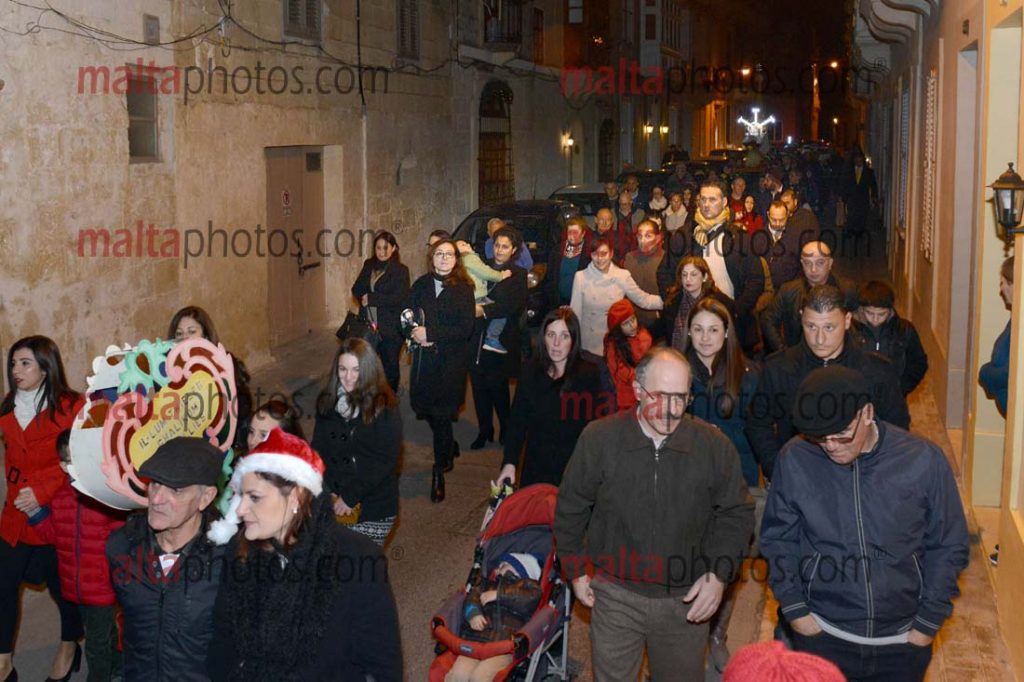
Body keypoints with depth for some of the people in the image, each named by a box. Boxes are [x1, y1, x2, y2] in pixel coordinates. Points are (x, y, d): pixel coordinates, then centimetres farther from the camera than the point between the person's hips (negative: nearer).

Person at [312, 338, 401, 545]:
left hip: (374, 507, -4)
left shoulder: (384, 408, -10)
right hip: (331, 504, 4)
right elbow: (318, 448, 8)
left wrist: (350, 497, -12)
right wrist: (329, 493, -5)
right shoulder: (327, 402, 4)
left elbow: (385, 461, -12)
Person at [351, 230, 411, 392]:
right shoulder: (369, 265, 10)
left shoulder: (400, 270, -7)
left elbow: (399, 298, -16)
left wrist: (371, 298, -15)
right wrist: (364, 299, -13)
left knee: (390, 366, 8)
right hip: (369, 325, 4)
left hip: (391, 328, -4)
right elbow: (356, 290, 8)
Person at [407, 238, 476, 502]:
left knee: (441, 414, -4)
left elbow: (465, 329, -12)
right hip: (423, 359, 4)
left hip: (451, 361, -4)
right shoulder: (420, 285, 6)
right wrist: (415, 333, -9)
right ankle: (449, 447, 38)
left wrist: (430, 334, -17)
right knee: (427, 410, 8)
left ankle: (439, 472, 9)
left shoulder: (463, 289, -6)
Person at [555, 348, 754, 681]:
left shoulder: (715, 446, -10)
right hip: (616, 595, 0)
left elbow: (737, 514, 1)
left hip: (686, 600, 1)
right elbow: (571, 509, 2)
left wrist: (719, 574, -9)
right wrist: (576, 570, 5)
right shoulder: (599, 438, -11)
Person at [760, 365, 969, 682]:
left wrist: (929, 622, -1)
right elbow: (778, 538, 1)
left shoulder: (923, 459, -12)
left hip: (903, 643, 1)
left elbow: (948, 546, -2)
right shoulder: (794, 459, -13)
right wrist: (794, 609, -2)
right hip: (822, 635, 0)